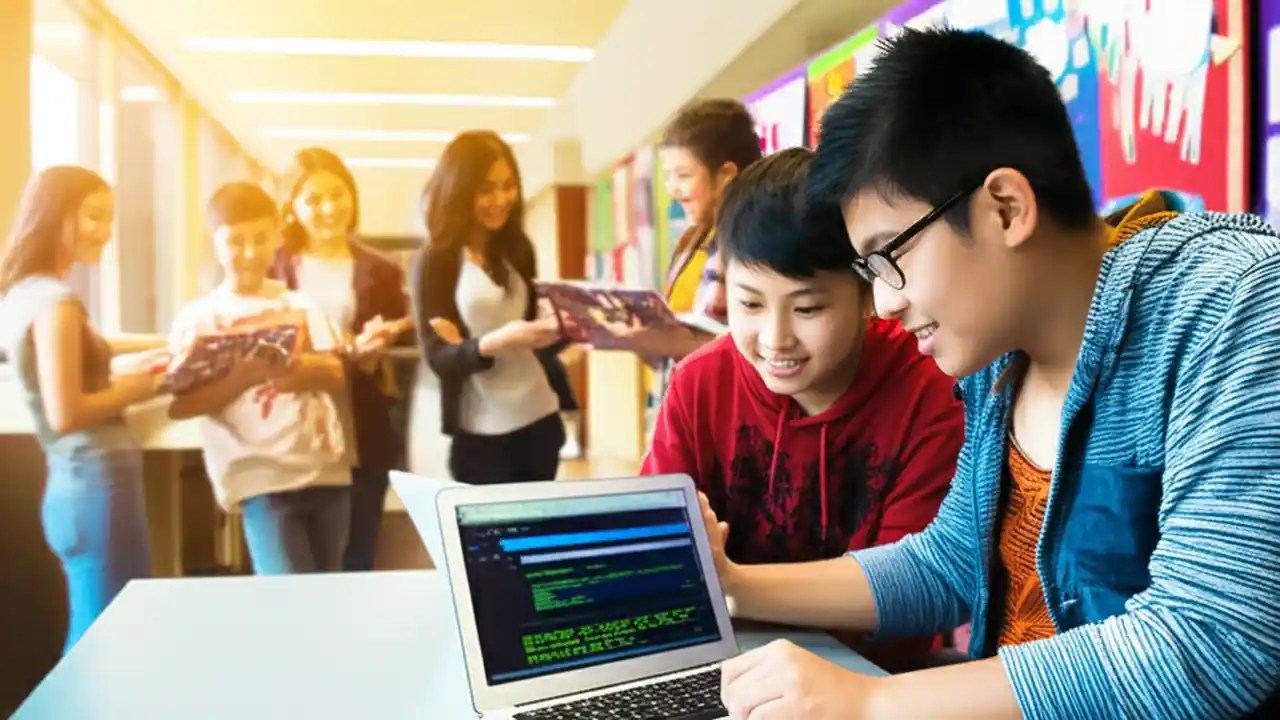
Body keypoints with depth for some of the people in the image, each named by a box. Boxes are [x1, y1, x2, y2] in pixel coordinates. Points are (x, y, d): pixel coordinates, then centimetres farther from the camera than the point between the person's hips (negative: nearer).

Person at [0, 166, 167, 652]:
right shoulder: (56, 302, -15)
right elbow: (66, 414, -20)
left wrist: (124, 371, 11)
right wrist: (135, 390, -7)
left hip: (72, 488, 10)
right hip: (97, 489, -10)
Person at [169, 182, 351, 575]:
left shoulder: (301, 305, 12)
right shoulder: (198, 318, 2)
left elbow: (338, 376, 4)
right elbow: (179, 405, -5)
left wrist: (300, 368, -17)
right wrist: (242, 378, -20)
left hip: (327, 469, 4)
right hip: (262, 478, -4)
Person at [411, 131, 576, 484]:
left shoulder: (518, 248, 7)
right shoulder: (435, 260, -7)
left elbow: (535, 342, 11)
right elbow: (438, 358, -12)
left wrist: (564, 326, -9)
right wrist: (496, 342, -29)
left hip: (541, 419, 5)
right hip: (482, 434, -4)